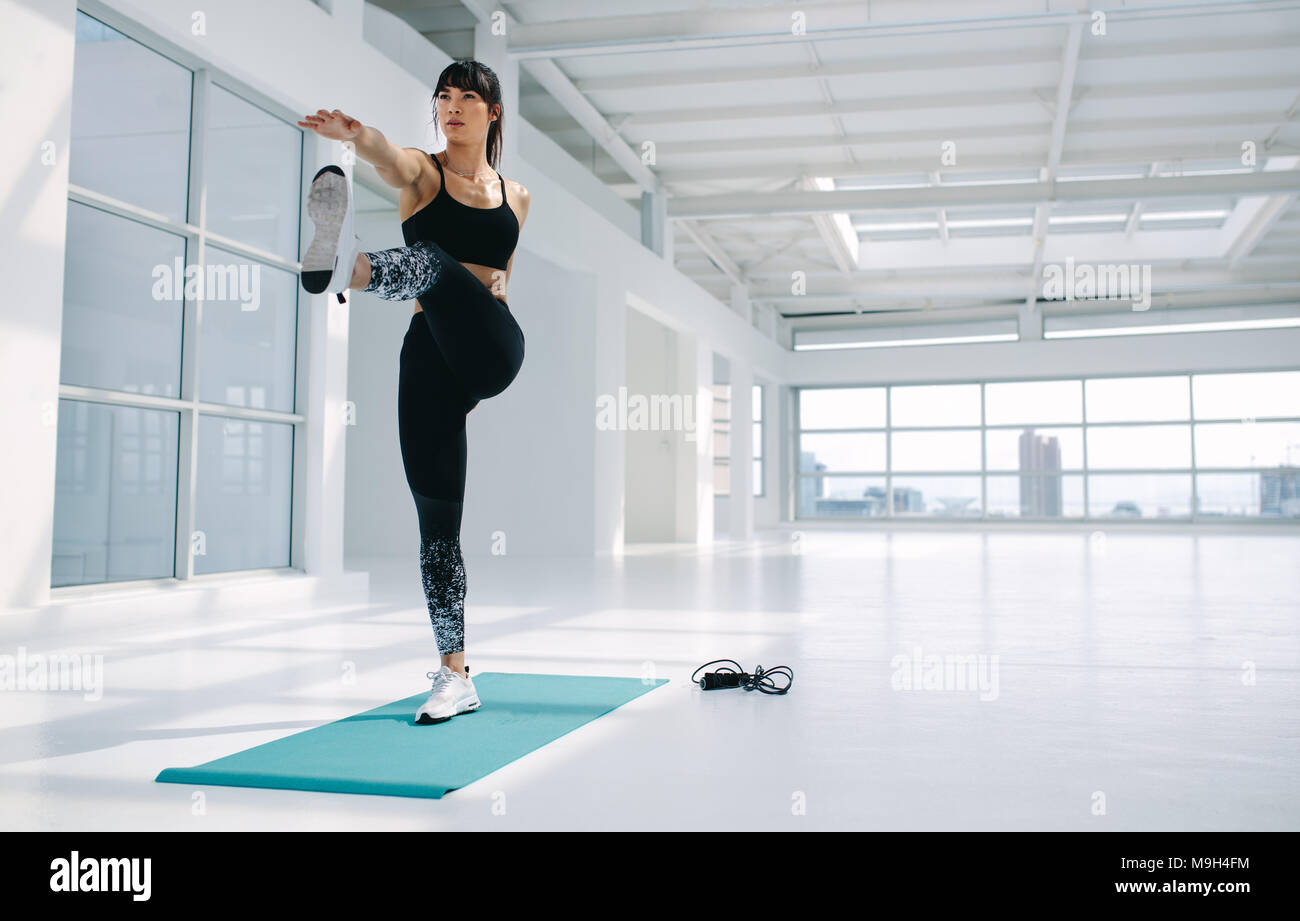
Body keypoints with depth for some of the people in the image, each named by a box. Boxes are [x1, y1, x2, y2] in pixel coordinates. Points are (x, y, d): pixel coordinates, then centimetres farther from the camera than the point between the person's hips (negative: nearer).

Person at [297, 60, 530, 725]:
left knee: (431, 261, -30)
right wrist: (354, 134, -38)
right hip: (429, 353, 0)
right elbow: (388, 155, -17)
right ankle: (455, 676, 4)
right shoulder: (421, 172, 9)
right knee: (436, 515, -4)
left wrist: (498, 281, 10)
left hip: (493, 350, 0)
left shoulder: (516, 196, 18)